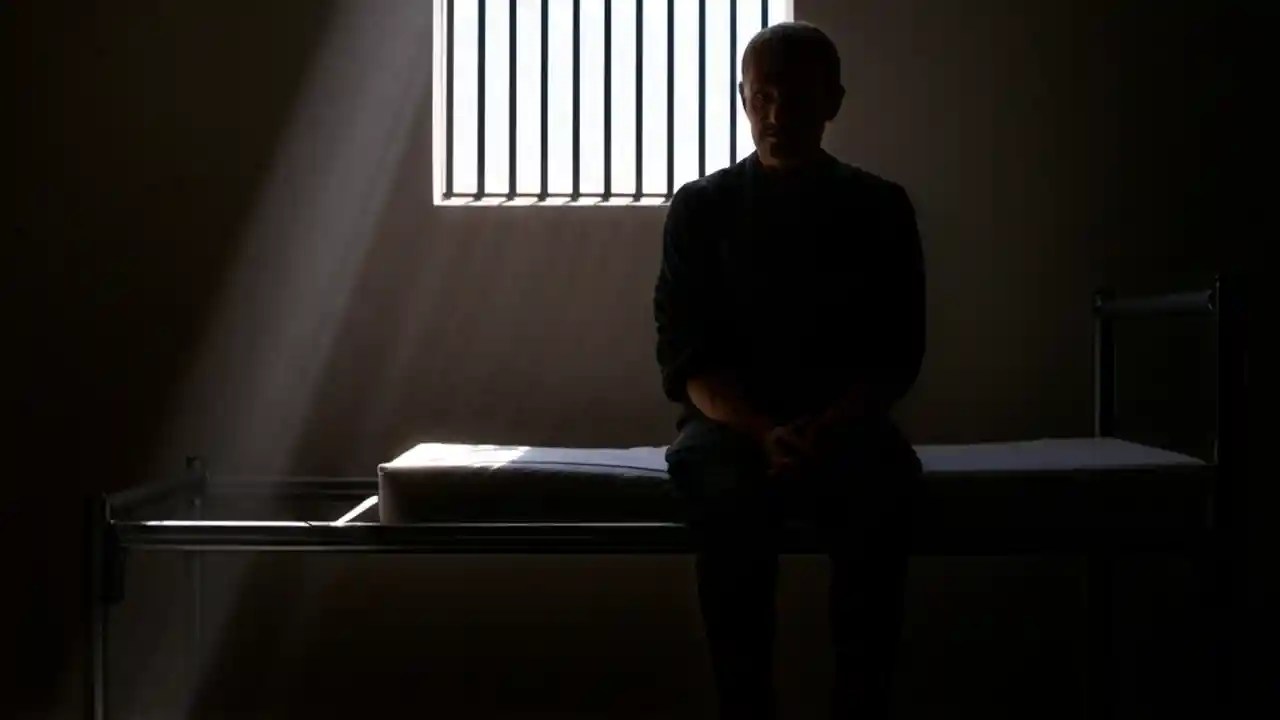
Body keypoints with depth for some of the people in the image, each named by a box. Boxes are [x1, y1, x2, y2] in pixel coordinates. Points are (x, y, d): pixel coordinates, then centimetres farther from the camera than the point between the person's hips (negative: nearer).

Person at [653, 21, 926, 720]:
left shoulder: (880, 207, 6)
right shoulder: (701, 207, 5)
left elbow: (896, 355, 2)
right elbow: (686, 358, -2)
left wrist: (829, 427, -18)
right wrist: (763, 432, -21)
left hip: (845, 422, 0)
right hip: (728, 419, 0)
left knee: (883, 489, -34)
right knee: (731, 496, -36)